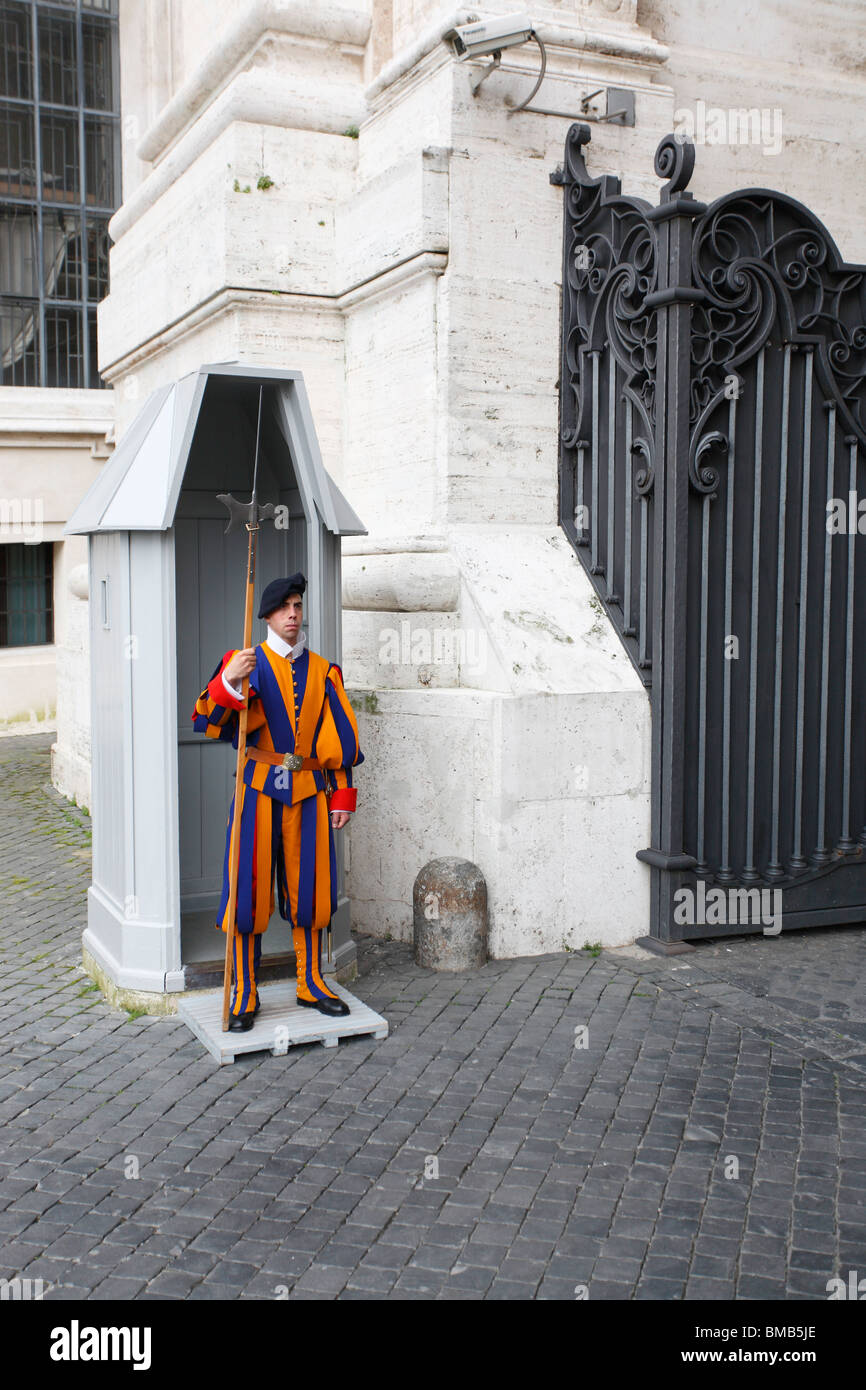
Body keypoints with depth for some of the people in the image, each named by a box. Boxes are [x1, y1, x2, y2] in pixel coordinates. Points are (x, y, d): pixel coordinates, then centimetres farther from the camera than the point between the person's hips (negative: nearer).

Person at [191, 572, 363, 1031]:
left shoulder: (322, 670, 10)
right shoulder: (246, 663, 0)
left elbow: (340, 739, 12)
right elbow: (207, 722, -11)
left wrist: (342, 795, 8)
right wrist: (228, 682, -29)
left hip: (309, 789, 3)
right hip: (259, 787, -3)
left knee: (309, 886, 8)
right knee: (250, 888, -3)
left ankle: (310, 984, 22)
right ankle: (244, 995, 8)